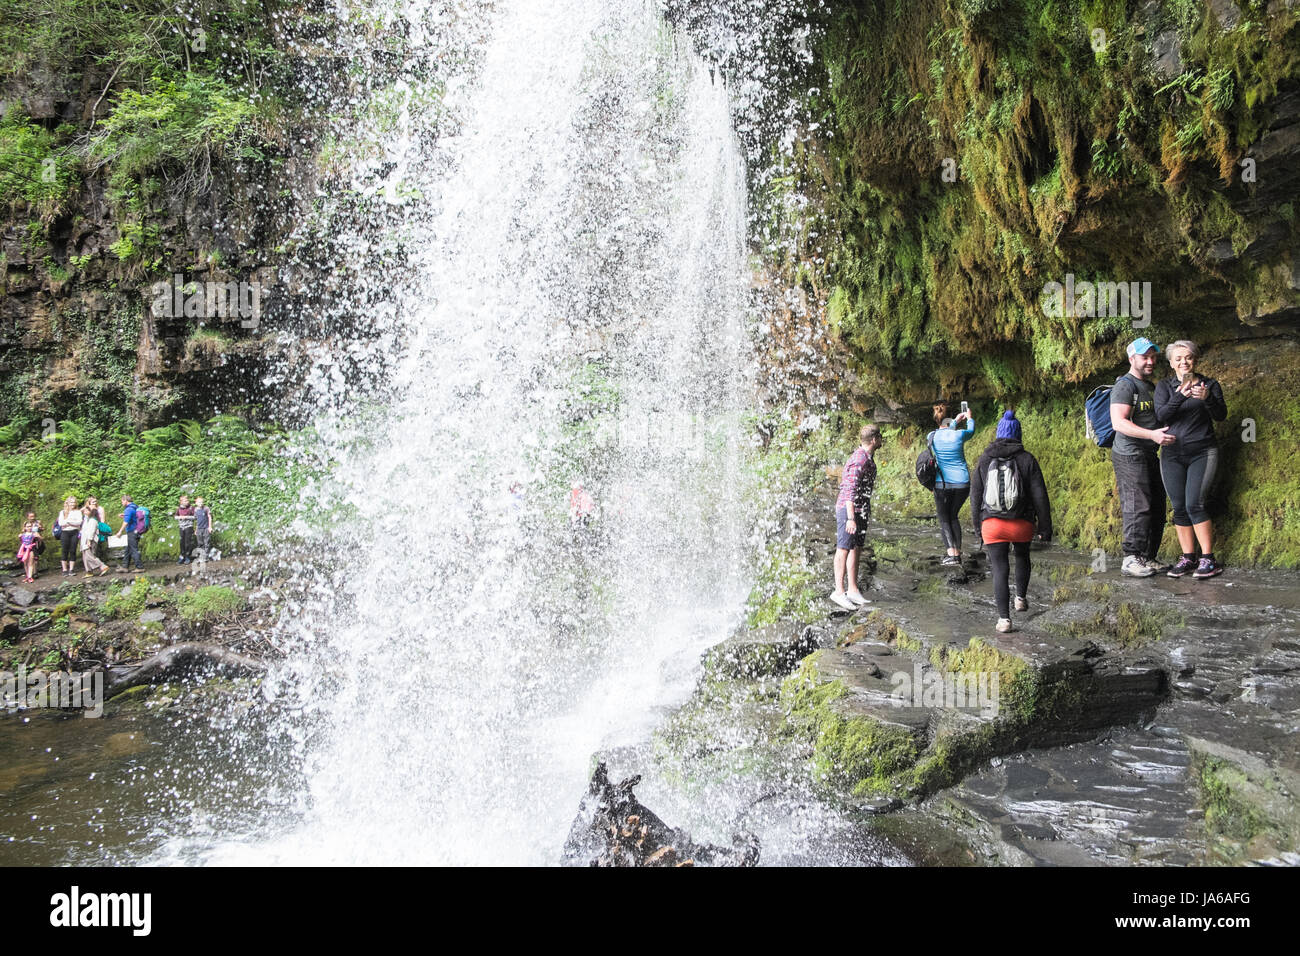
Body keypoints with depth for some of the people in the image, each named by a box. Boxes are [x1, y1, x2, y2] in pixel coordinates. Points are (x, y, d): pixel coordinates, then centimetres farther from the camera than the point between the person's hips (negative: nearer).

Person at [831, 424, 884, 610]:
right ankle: (839, 591, -1)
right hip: (848, 509, -10)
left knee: (856, 549, 11)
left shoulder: (868, 458, 13)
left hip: (861, 510, 10)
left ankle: (852, 590, 17)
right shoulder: (859, 460, -20)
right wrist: (851, 518, -27)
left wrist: (866, 512, 26)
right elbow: (850, 490, -24)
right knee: (844, 549, -5)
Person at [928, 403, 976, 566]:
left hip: (942, 483, -1)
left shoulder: (932, 436, -3)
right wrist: (969, 418, 38)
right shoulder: (959, 435, -5)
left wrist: (956, 421, 33)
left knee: (944, 519, 8)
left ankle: (952, 554, -8)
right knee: (953, 515, 19)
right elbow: (971, 431, 18)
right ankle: (958, 552, 16)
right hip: (962, 483, 1)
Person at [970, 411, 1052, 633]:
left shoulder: (984, 461, -1)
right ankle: (1021, 598, 40)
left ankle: (1004, 619, -3)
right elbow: (1039, 496, -5)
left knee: (1000, 570, 3)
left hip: (992, 525, 0)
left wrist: (979, 527, 12)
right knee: (1022, 557, 30)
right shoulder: (1027, 460, -5)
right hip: (1022, 523, 0)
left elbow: (975, 496, 3)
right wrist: (1045, 527, 3)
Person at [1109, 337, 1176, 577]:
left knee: (1156, 508, 8)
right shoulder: (1125, 385, -9)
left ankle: (1148, 558, 14)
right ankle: (1131, 560, -8)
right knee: (1138, 508, -12)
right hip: (1130, 455, -9)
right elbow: (1118, 422, -21)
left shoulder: (1149, 386, 20)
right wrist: (1152, 434, -27)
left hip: (1150, 455, 9)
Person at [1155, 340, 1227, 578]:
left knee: (1194, 505, -14)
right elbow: (1161, 414, -9)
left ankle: (1209, 559, -8)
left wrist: (1207, 399, -23)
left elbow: (1221, 415, -5)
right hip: (1172, 454, 3)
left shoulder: (1209, 385, 5)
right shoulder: (1165, 386, 7)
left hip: (1202, 453, -2)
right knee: (1179, 508, 3)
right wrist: (1180, 397, -25)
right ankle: (1188, 558, 12)